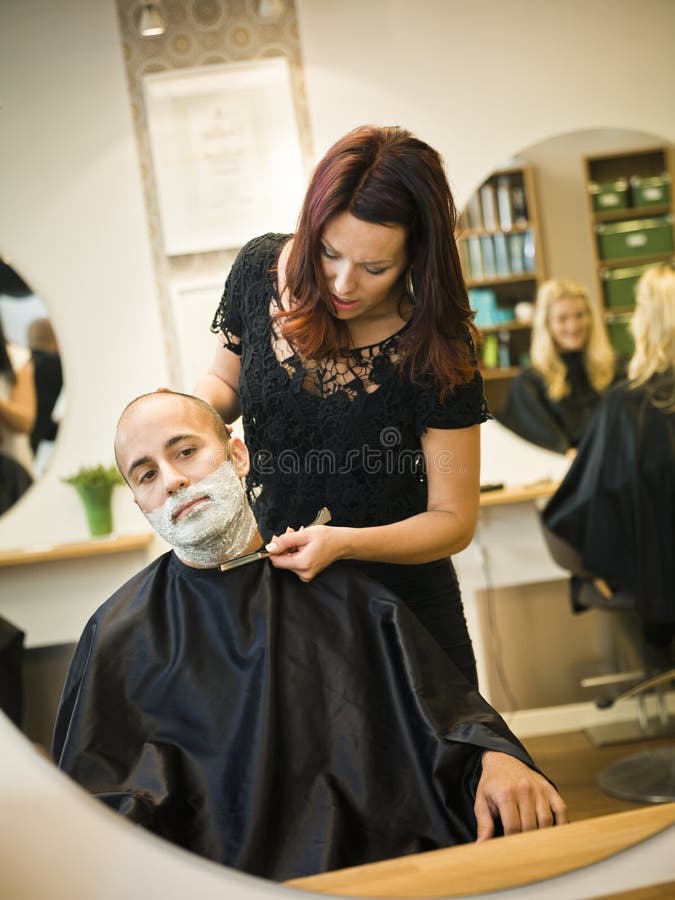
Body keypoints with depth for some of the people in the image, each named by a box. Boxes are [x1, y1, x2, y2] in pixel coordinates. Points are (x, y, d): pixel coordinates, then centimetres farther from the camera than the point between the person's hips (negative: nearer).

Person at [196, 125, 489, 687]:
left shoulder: (436, 349, -22)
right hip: (269, 590, 3)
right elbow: (225, 381, 7)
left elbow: (454, 520, -15)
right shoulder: (261, 268, -11)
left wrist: (343, 544, -31)